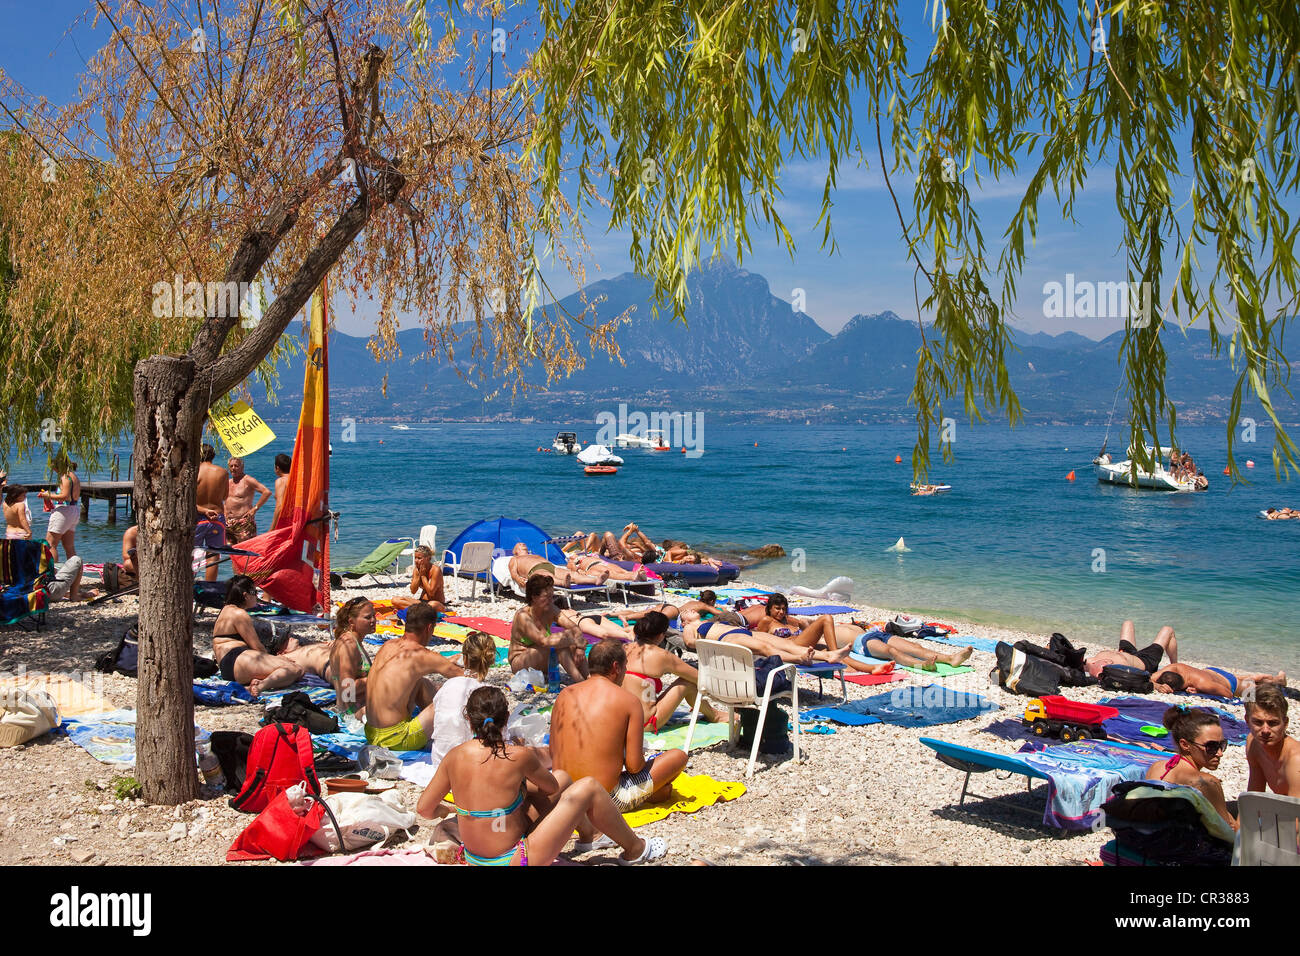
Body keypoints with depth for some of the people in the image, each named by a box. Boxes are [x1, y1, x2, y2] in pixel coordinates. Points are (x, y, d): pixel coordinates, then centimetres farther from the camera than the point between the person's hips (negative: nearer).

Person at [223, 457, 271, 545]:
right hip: (228, 523, 7)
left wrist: (255, 508, -15)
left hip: (244, 522, -7)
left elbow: (267, 492, -14)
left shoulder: (247, 480, -6)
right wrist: (224, 512, 15)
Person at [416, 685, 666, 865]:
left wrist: (447, 810, 23)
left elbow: (423, 808, 0)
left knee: (563, 777, 19)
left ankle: (588, 833, 44)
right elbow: (551, 788, -1)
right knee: (587, 788, 4)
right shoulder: (518, 757, -21)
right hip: (515, 861, -6)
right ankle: (634, 849, 21)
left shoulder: (453, 757, -7)